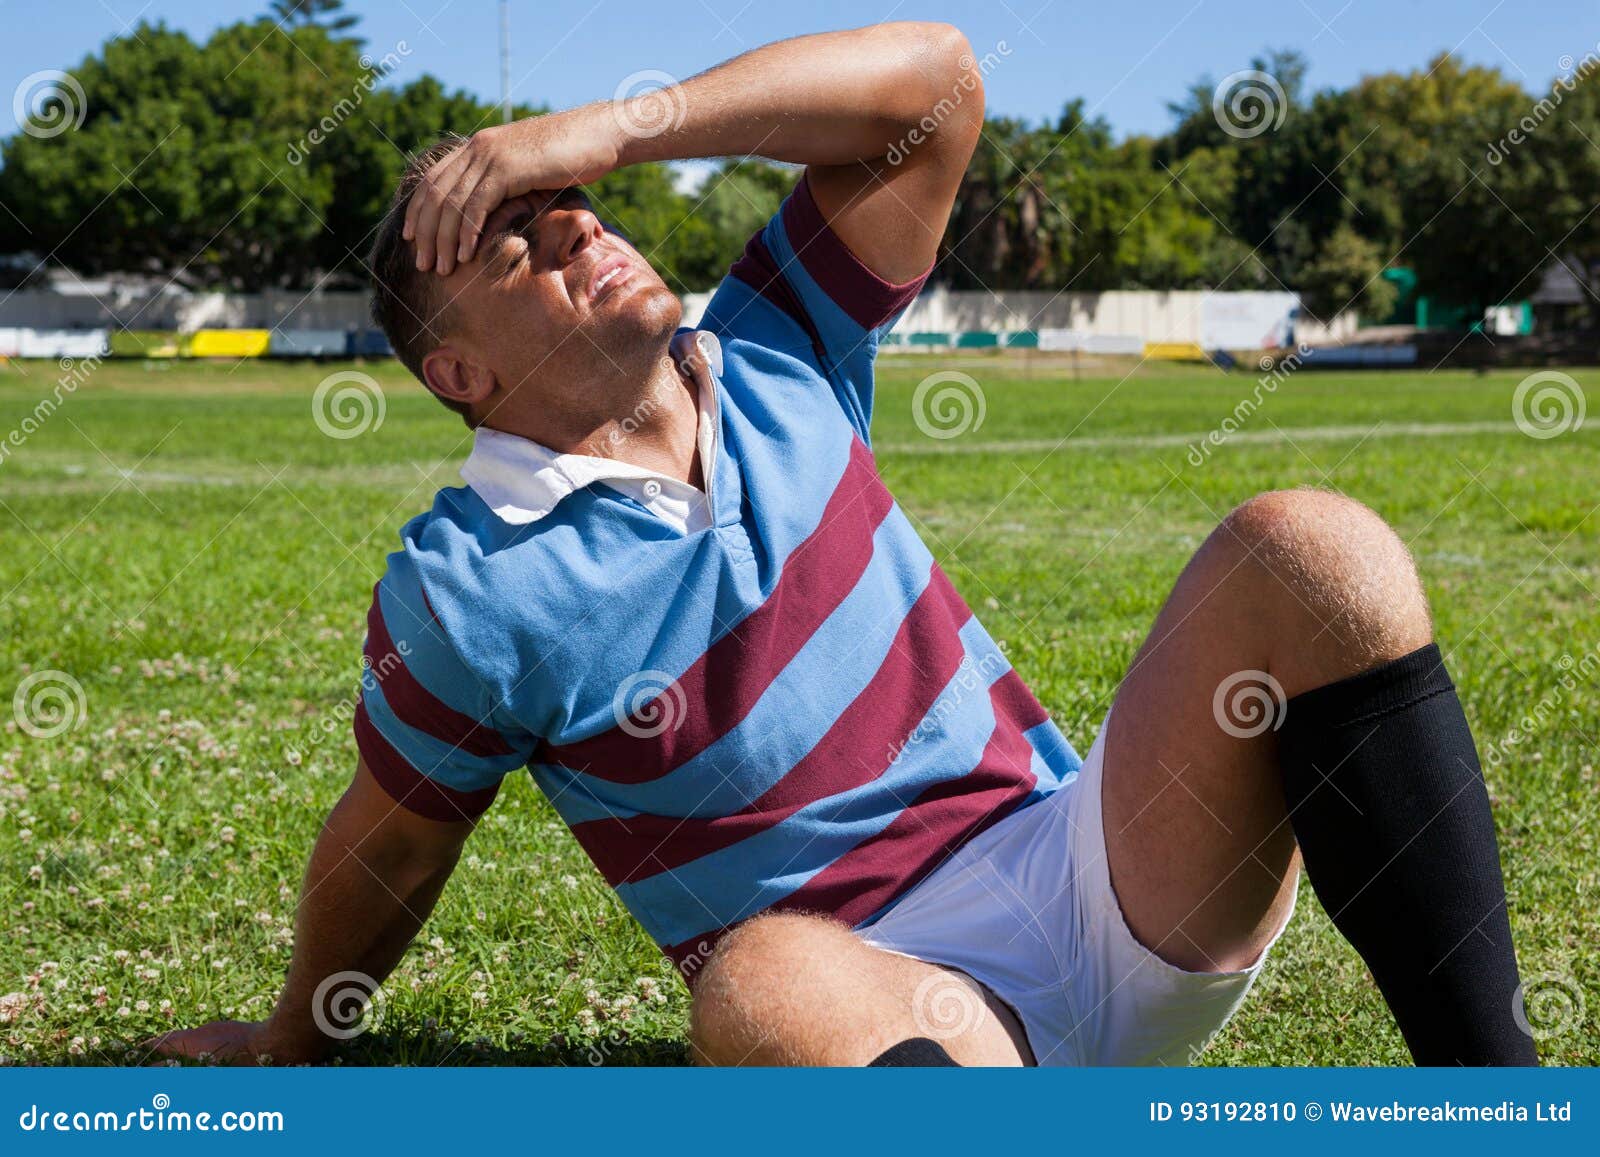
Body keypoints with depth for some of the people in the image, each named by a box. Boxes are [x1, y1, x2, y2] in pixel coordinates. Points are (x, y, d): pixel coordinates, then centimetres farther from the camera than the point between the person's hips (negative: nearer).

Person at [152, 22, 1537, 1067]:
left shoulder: (774, 363, 7)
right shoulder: (463, 597, -5)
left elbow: (933, 79, 2)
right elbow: (387, 848, 9)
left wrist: (609, 125, -6)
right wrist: (292, 1052, 23)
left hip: (1099, 886, 5)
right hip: (902, 1003, -4)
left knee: (1309, 550, -19)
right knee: (768, 981, -43)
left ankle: (1493, 1082, -25)